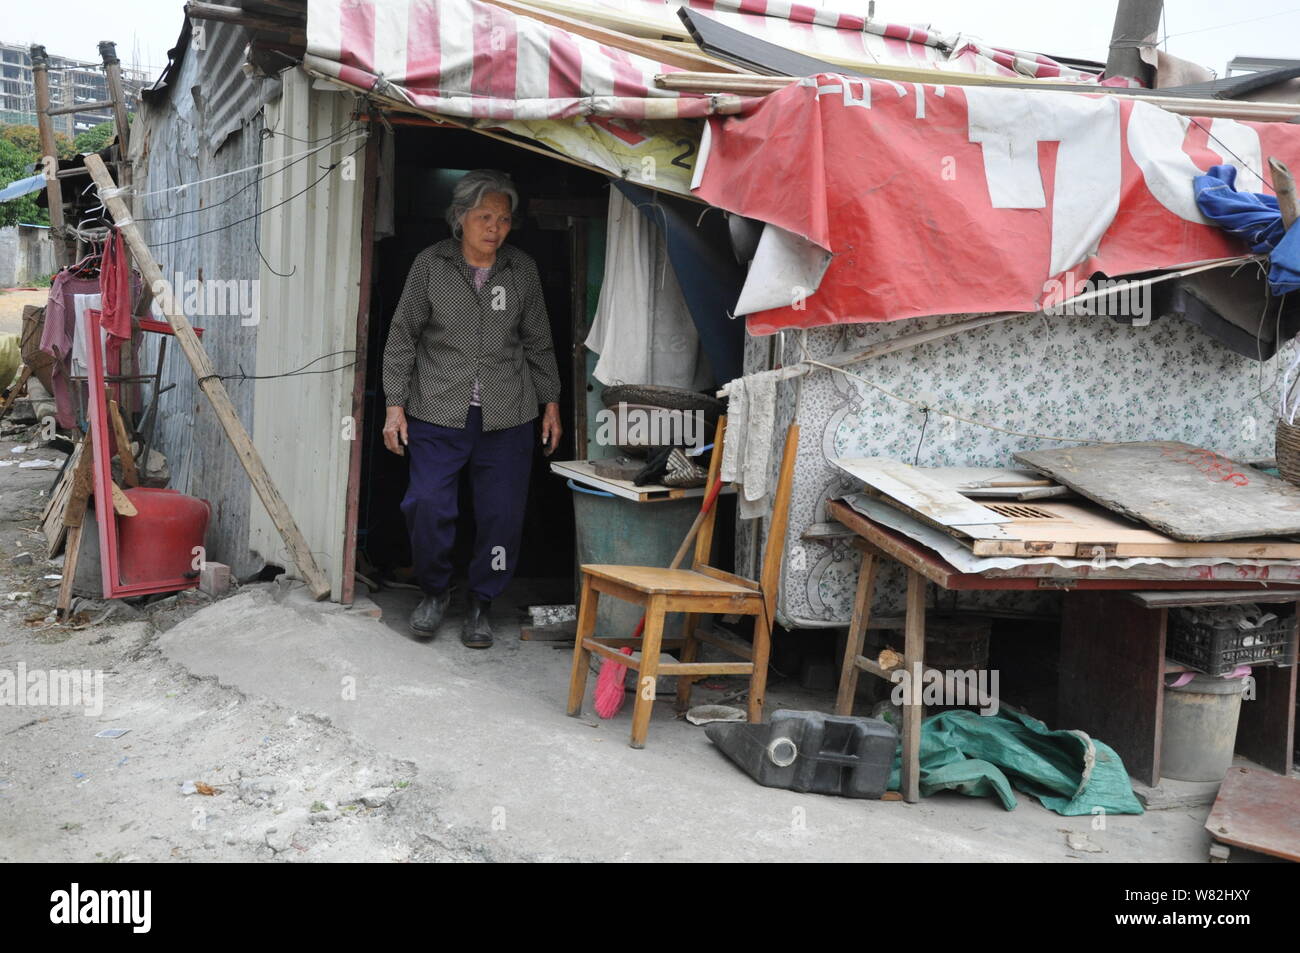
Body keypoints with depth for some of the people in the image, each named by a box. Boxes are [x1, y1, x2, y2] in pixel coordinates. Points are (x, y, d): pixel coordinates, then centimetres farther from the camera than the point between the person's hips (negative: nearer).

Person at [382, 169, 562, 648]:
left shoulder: (523, 270, 8)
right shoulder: (430, 265, 1)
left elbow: (538, 343, 15)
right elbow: (402, 338, 4)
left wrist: (551, 402, 12)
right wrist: (395, 404, -1)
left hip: (506, 418, 2)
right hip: (438, 414, -1)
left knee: (502, 514, -1)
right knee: (427, 504, -11)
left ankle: (479, 603, 20)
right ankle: (434, 590, 15)